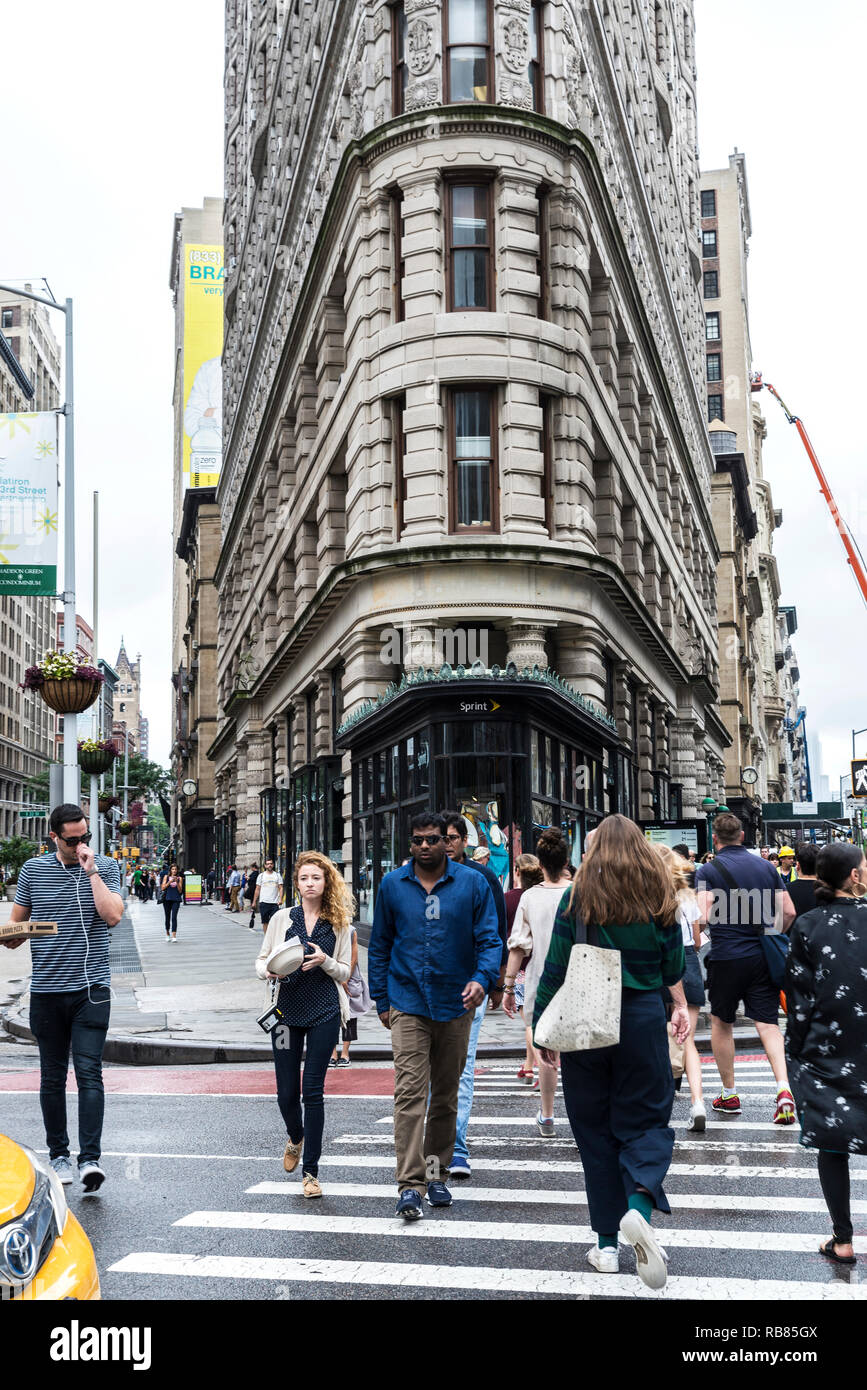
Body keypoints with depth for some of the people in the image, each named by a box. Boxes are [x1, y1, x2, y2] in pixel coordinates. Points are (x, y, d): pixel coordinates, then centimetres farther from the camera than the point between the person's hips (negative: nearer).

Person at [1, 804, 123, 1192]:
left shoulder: (105, 867, 2)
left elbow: (112, 916, -13)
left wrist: (91, 870, -13)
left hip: (91, 987, -2)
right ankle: (58, 1155, 21)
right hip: (46, 989, 2)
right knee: (52, 1077, 9)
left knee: (89, 1073, -10)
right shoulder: (33, 870, 7)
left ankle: (90, 1159, -11)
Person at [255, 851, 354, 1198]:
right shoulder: (282, 918, 5)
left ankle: (310, 1171, 6)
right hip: (287, 1009, 1)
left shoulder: (339, 924, 4)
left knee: (313, 1091, -3)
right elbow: (261, 960, 9)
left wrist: (324, 961, -14)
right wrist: (269, 970, -13)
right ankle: (295, 1138, 40)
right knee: (286, 1091, 6)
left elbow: (344, 973, 6)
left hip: (324, 1012, -1)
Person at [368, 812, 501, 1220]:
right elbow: (379, 945, 10)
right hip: (408, 1005, -1)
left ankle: (435, 1172, 28)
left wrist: (482, 978, -21)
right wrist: (381, 1001, 7)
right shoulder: (392, 885, 3)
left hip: (455, 1005, 1)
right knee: (410, 1093, -12)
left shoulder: (472, 883, -1)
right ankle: (410, 1184, -13)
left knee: (446, 1095, 13)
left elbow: (489, 939, -2)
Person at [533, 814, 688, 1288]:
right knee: (644, 1120, 9)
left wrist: (543, 1028, 4)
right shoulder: (659, 898, 2)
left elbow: (555, 968, -3)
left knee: (595, 1129, 10)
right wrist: (679, 1005, 28)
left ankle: (607, 1243, 14)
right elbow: (673, 965, 9)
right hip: (643, 1019, 1)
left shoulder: (577, 897, -2)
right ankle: (639, 1206, -19)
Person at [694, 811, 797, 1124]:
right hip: (763, 957, 3)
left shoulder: (708, 871, -7)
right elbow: (789, 913, 6)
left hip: (727, 957, -3)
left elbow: (703, 917, -16)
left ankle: (729, 1095, 20)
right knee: (767, 1022, 3)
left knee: (721, 1022, 14)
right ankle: (783, 1089, -17)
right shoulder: (766, 866, 6)